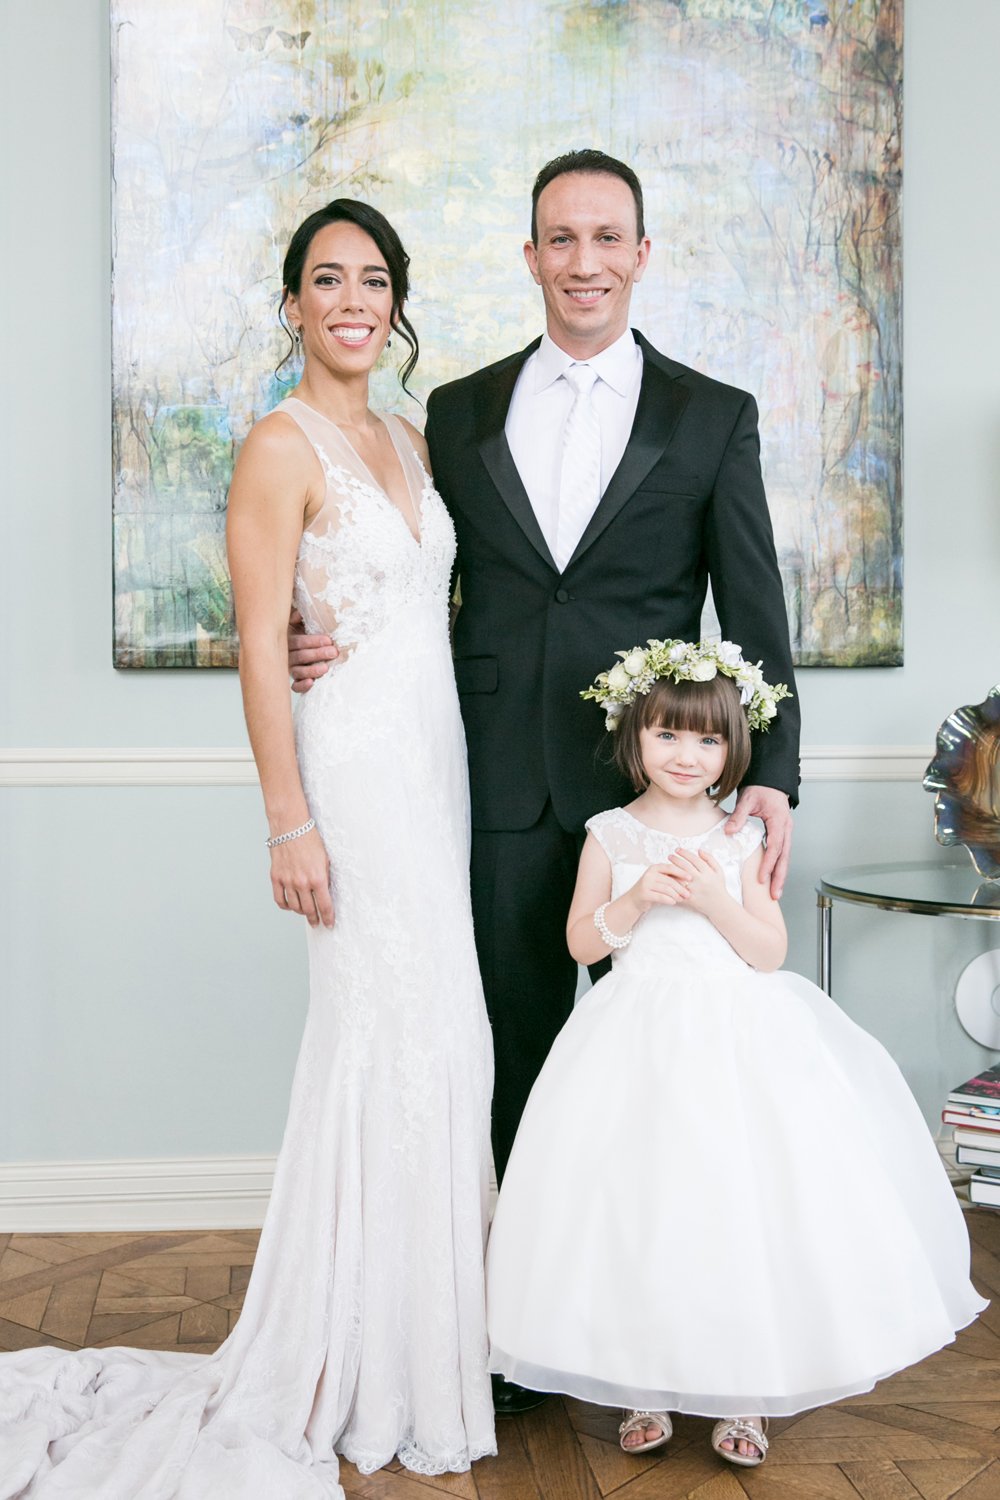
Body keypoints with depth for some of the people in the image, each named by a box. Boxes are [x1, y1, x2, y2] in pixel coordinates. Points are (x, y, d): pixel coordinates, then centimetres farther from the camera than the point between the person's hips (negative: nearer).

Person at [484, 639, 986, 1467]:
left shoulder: (744, 839, 2)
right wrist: (636, 900, -14)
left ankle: (742, 1392, 13)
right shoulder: (611, 835, 3)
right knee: (638, 1206, -1)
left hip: (737, 1035, 0)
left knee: (739, 1199, -4)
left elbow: (769, 952, -2)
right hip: (639, 1040, 0)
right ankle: (644, 1383, 17)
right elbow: (581, 942, 1)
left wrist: (713, 898, -16)